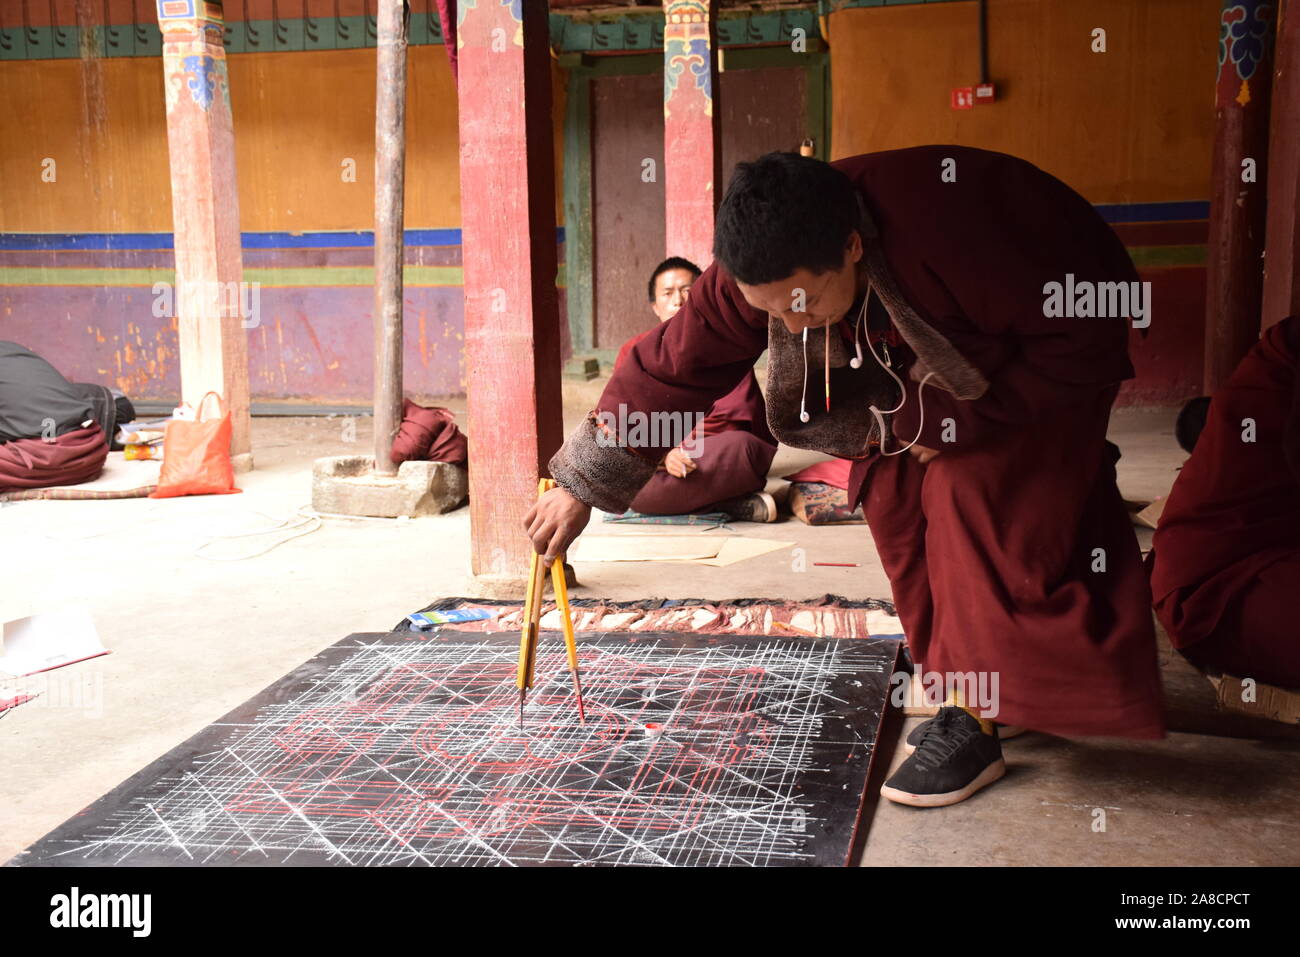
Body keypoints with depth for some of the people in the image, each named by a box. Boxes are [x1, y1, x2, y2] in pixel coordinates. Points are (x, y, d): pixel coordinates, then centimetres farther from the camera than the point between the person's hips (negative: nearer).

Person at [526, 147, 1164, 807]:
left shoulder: (953, 223, -42)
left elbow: (1084, 340, -31)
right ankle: (967, 682, 10)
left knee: (978, 498, -19)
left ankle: (973, 719, -9)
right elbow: (670, 370, -18)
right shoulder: (761, 269, -25)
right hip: (933, 369, 6)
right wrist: (582, 485, -19)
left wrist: (964, 422, -27)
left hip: (1050, 367, -6)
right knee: (895, 496, -4)